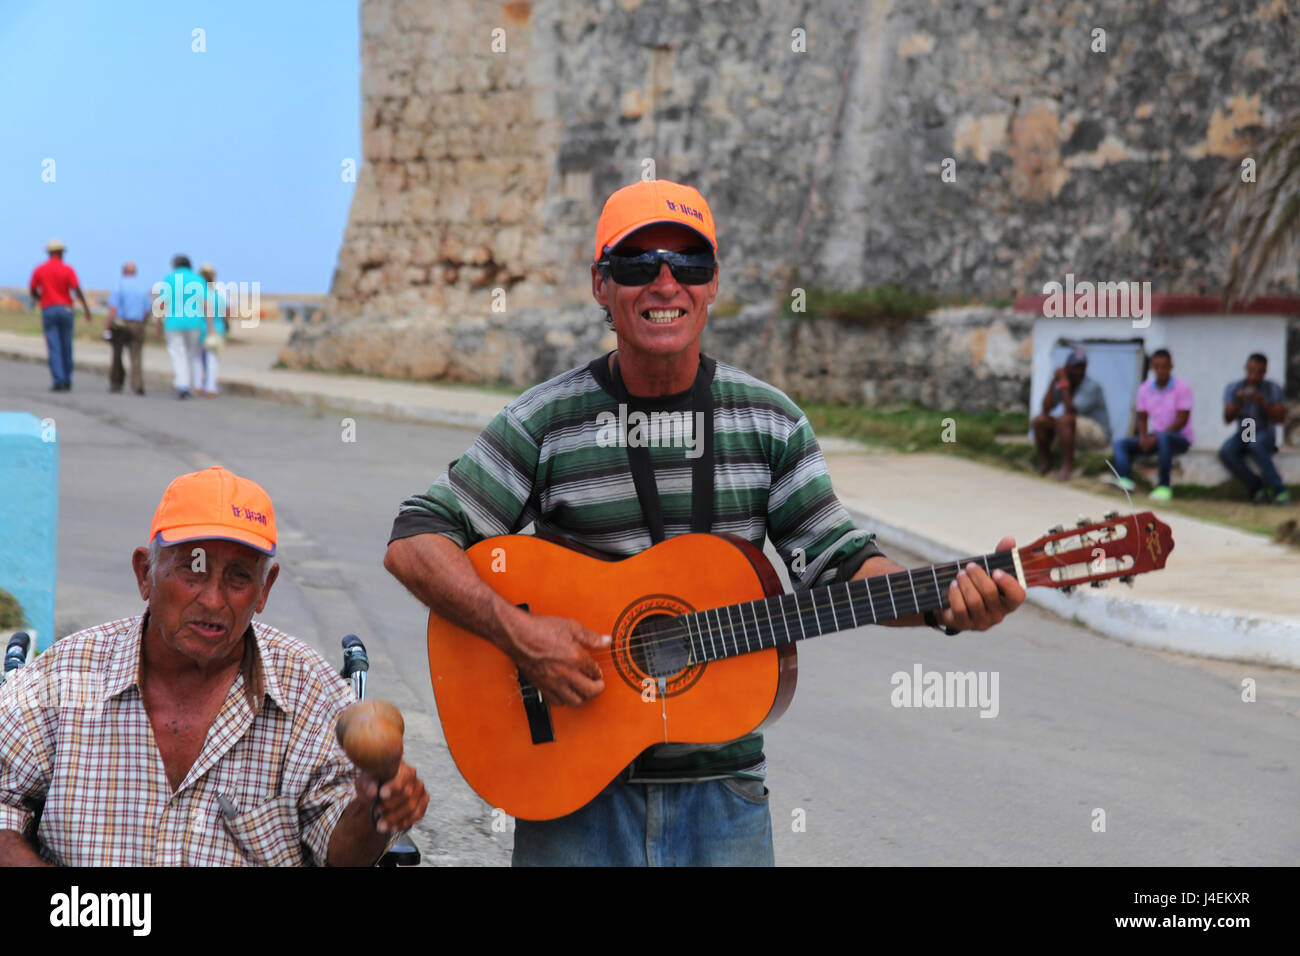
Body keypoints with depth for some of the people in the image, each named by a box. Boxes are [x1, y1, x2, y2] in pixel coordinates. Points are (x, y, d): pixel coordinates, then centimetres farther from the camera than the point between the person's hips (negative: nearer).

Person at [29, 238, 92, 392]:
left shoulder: (39, 270, 3)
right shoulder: (68, 269, -2)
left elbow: (33, 292, 9)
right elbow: (77, 290, -11)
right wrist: (87, 309, -7)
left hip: (48, 311, 0)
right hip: (65, 309, 0)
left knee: (54, 348, -3)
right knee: (67, 348, 10)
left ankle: (58, 381, -14)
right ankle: (67, 382, 14)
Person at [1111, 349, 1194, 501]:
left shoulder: (1182, 388, -11)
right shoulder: (1144, 389, 5)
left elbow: (1182, 420, -16)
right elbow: (1142, 418, 11)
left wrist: (1155, 437, -22)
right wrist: (1143, 437, -11)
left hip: (1180, 438, -6)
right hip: (1155, 436, 6)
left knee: (1164, 438, -39)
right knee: (1121, 443, -10)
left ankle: (1164, 485, -34)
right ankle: (1125, 481, -32)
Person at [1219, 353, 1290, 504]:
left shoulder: (1273, 389, -6)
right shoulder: (1233, 388, -2)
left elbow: (1281, 417, -13)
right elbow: (1227, 419, -8)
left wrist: (1262, 403, -27)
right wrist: (1238, 403, -26)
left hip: (1265, 434, -2)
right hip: (1242, 434, 2)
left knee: (1255, 445, -39)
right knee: (1225, 451, -31)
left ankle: (1279, 489, -31)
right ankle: (1257, 487, -21)